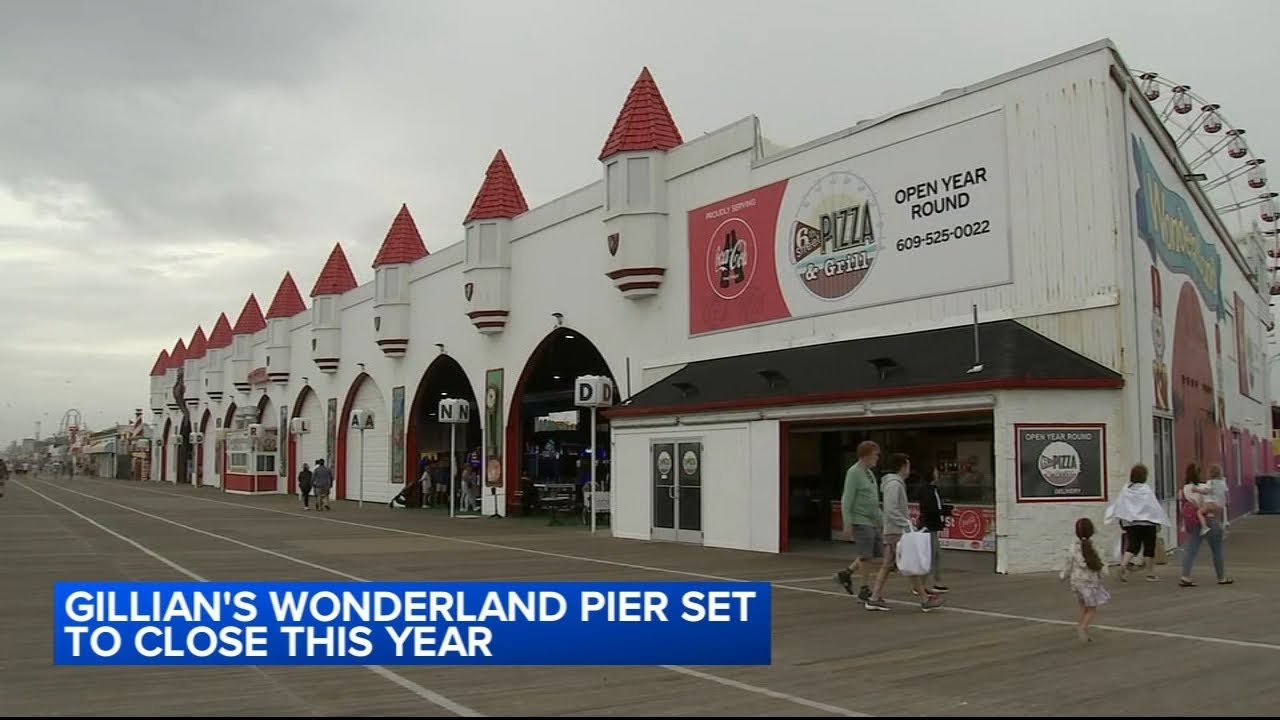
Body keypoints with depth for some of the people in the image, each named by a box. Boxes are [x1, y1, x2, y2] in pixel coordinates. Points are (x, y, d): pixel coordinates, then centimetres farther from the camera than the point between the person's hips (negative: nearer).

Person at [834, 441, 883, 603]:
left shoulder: (870, 473, 15)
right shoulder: (854, 472, -12)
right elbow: (847, 500, -16)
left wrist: (880, 519, 19)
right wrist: (848, 525, -19)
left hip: (872, 521, 8)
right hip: (861, 521, -8)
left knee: (869, 555, 9)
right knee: (866, 555, -3)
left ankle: (846, 574, 22)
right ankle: (865, 589, 7)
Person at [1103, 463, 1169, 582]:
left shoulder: (1126, 490, 0)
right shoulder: (1147, 489, -11)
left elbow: (1118, 504, 4)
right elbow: (1154, 506, -9)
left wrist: (1107, 514, 15)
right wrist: (1159, 521, 0)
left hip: (1130, 522, 4)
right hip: (1147, 522, -4)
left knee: (1132, 546, 9)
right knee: (1149, 547, 7)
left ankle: (1123, 564, -15)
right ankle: (1151, 574, 12)